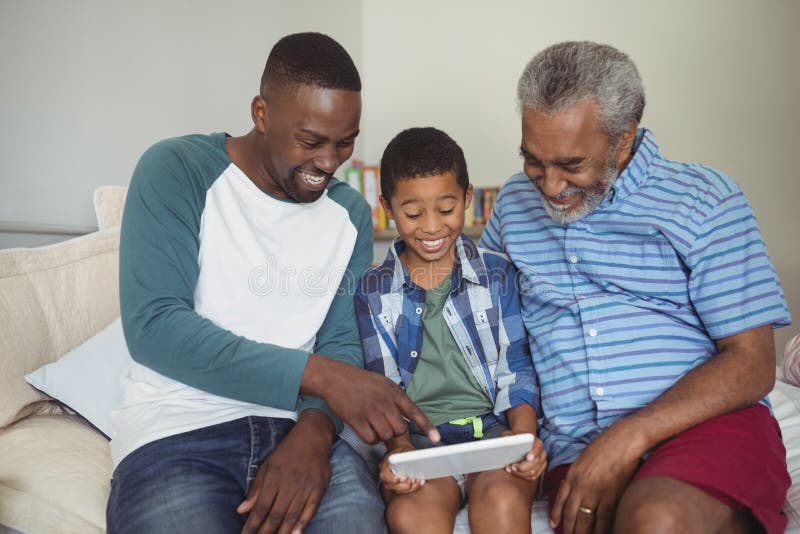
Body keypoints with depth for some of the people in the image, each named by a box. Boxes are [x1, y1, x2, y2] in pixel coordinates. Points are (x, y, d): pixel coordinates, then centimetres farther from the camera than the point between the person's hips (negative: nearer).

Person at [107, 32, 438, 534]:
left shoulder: (351, 212, 8)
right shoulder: (177, 171, -7)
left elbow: (343, 344, 5)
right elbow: (153, 327, -16)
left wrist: (316, 428, -17)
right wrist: (318, 374, -21)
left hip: (298, 422, 3)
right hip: (177, 429, -2)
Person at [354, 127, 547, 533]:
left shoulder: (498, 274, 9)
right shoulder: (373, 291, 9)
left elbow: (516, 370, 8)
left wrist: (524, 432, -11)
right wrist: (398, 446, -13)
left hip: (493, 425, 0)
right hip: (417, 436, 0)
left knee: (502, 500, -32)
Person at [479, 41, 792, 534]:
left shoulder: (703, 201, 3)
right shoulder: (514, 202, 16)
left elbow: (753, 364, -3)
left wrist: (631, 435, -14)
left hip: (708, 422, 0)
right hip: (578, 451, 1)